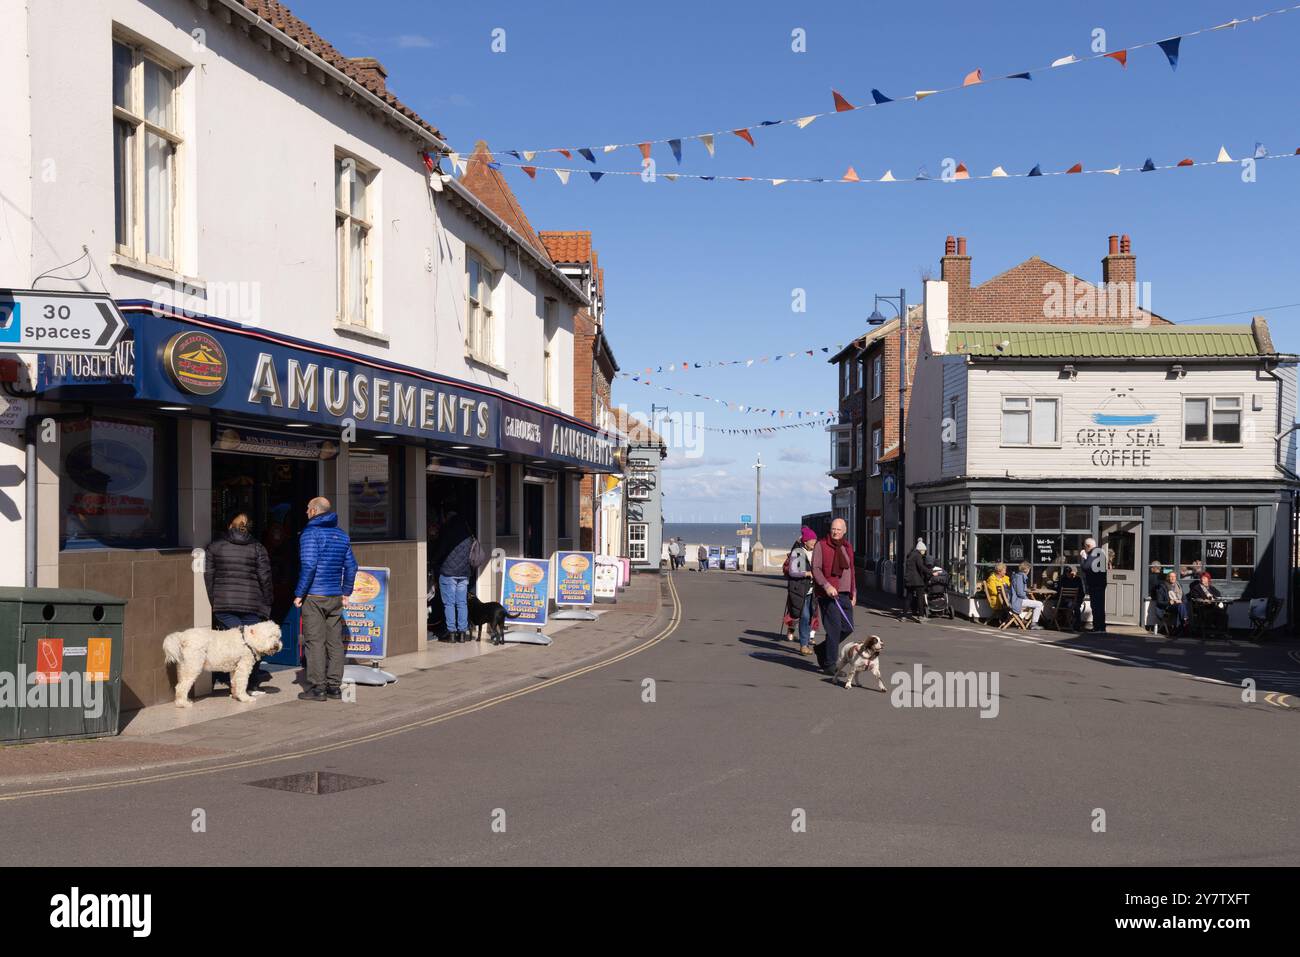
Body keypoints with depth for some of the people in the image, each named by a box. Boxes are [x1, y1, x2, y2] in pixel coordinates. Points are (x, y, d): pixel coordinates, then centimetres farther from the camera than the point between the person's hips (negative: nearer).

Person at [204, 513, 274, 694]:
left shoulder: (214, 547, 7)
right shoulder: (258, 548, 4)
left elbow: (208, 576, 5)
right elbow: (265, 578, 0)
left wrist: (212, 602, 9)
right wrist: (266, 604, 8)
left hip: (222, 604, 1)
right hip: (251, 603, -1)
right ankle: (251, 684, 7)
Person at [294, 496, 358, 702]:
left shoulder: (310, 533, -9)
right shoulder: (342, 535, 12)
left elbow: (308, 566, -18)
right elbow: (351, 566, 13)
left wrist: (299, 593, -12)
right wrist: (346, 592, 19)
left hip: (313, 596, -6)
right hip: (335, 597, 6)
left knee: (315, 641, -3)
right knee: (335, 642, 8)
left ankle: (317, 687, -3)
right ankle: (335, 686, 11)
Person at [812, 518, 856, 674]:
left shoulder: (847, 547, 15)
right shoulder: (821, 546, -4)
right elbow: (815, 569, -11)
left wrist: (853, 592, 19)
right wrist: (826, 586, -24)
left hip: (844, 595, 7)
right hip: (828, 595, -7)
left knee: (848, 629, 6)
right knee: (834, 628, -9)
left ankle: (822, 649, 28)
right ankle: (830, 665, 1)